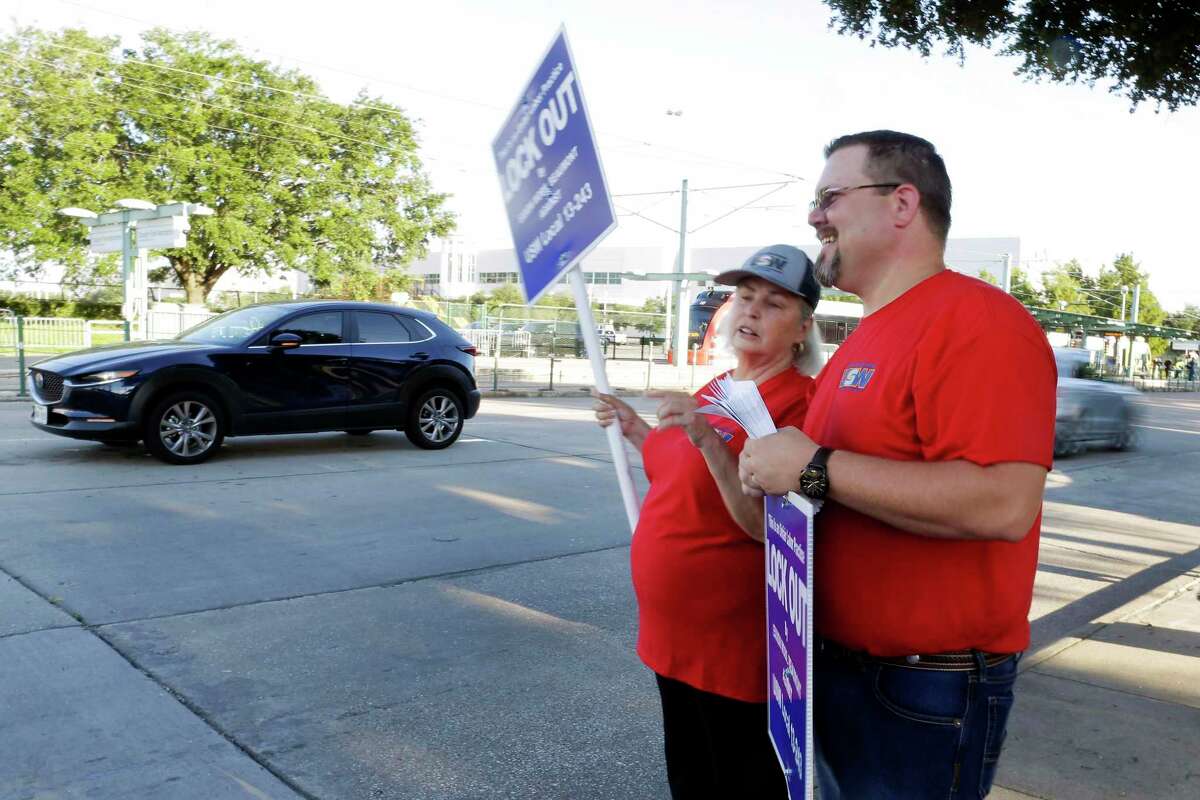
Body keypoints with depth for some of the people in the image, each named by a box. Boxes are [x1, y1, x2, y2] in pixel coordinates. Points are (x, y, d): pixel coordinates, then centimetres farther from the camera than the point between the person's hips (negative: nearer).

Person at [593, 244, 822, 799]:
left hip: (736, 645, -8)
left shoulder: (799, 404, -19)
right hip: (672, 633, 8)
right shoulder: (715, 391, 7)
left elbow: (769, 527, -26)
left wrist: (707, 441, -34)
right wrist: (635, 431, 10)